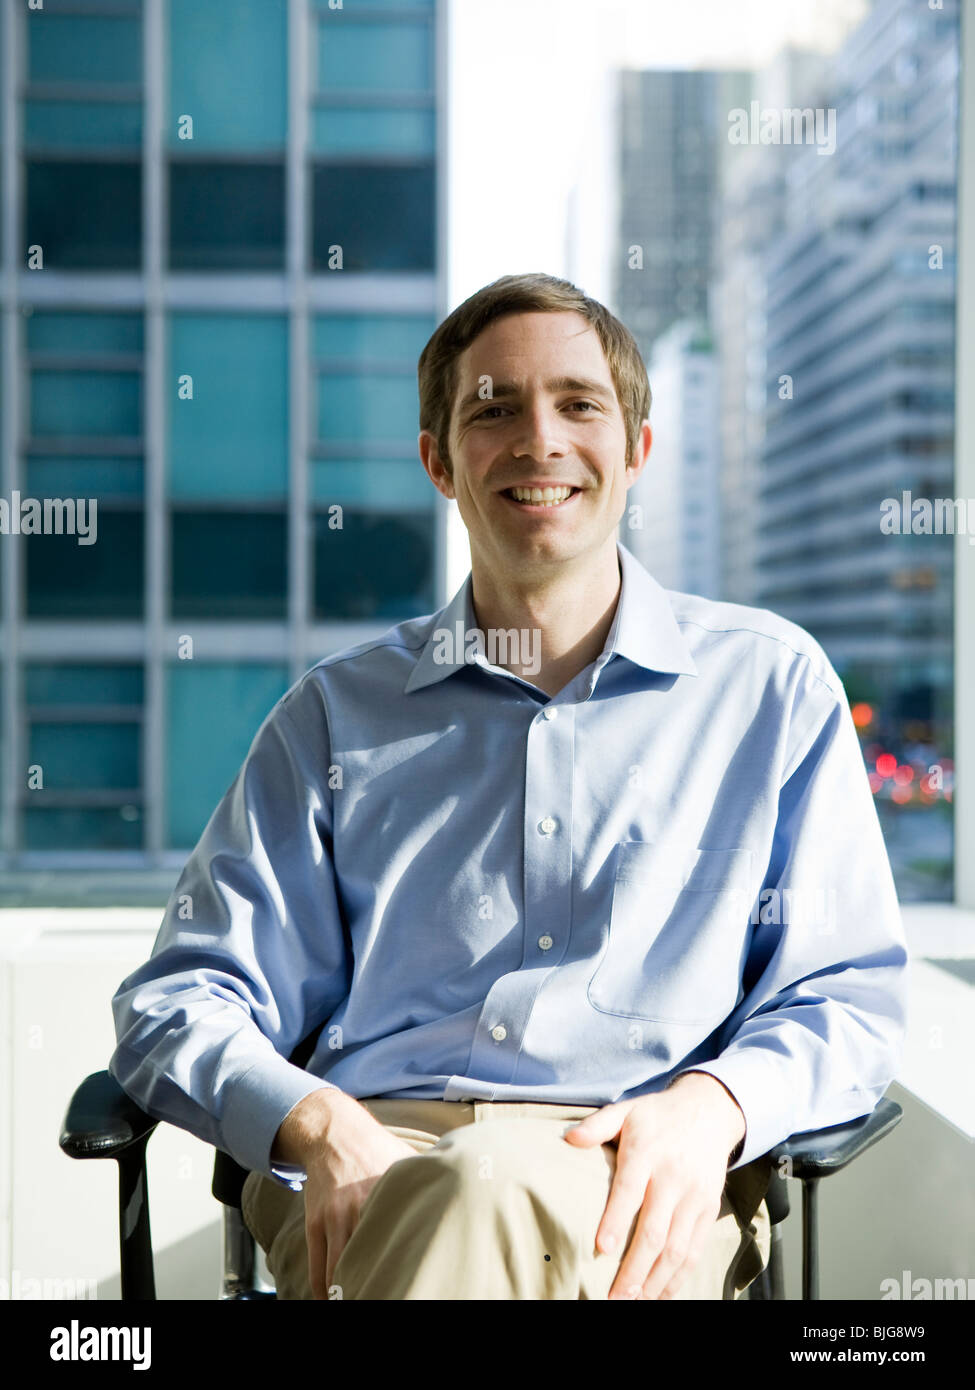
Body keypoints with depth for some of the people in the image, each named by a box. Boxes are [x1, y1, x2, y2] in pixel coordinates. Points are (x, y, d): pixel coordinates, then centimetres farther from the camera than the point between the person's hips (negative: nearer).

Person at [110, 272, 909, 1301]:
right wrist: (321, 1126, -12)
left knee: (491, 1197, -37)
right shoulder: (338, 713, 18)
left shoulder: (769, 683, 15)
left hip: (643, 1197, 0)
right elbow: (185, 999, 12)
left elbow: (850, 995, 13)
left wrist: (710, 1108, -11)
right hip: (365, 1174, 1)